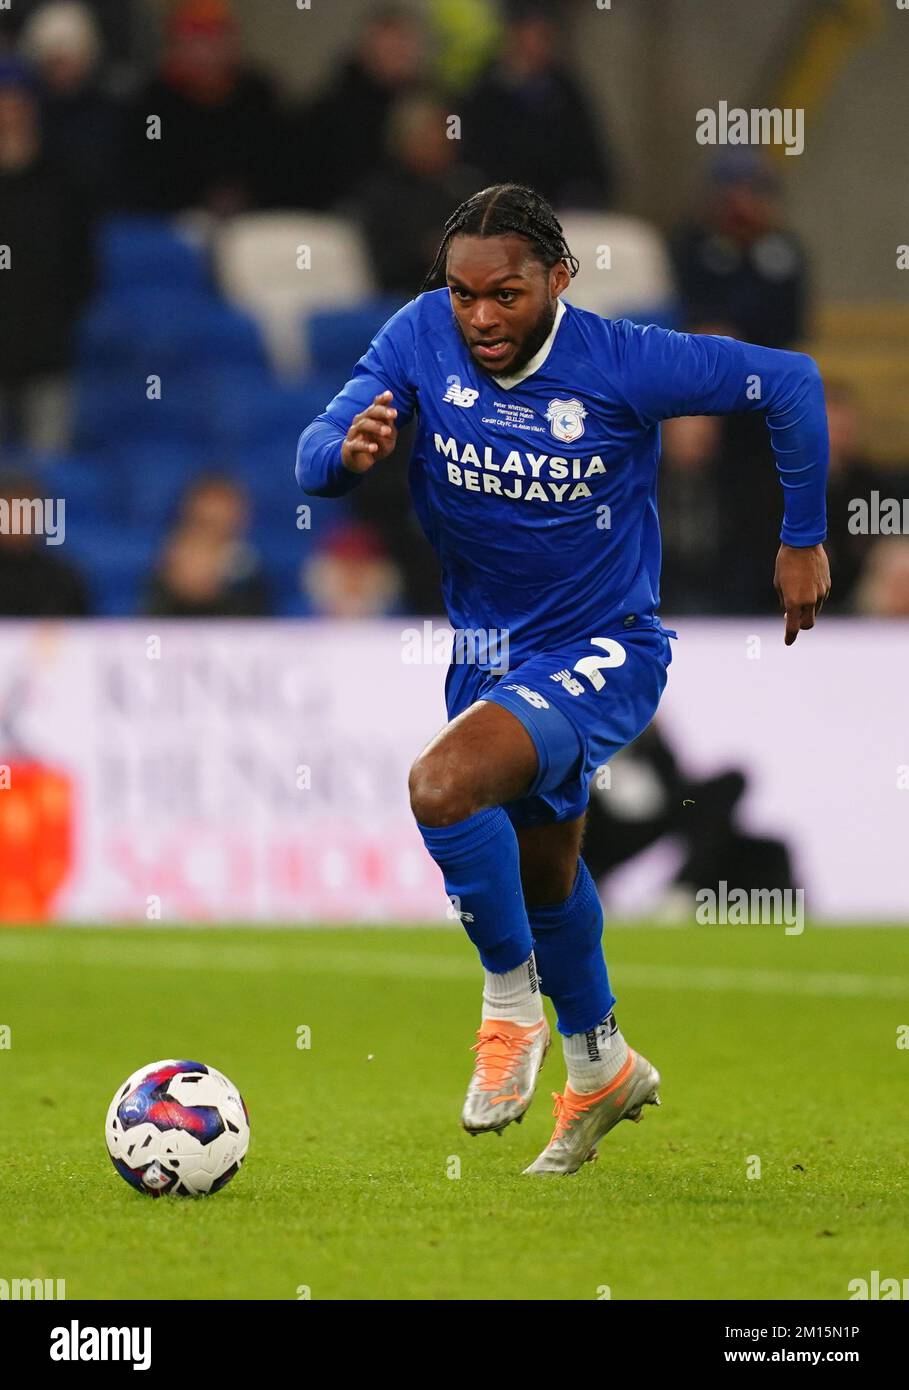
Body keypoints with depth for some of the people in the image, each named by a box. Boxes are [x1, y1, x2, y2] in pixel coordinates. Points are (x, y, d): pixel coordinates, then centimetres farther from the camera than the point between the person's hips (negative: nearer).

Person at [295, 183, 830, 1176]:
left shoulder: (623, 363, -22)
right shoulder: (421, 337, -13)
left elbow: (789, 383, -10)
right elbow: (314, 454, -17)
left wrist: (803, 541, -4)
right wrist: (348, 452, -41)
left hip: (604, 649, -6)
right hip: (488, 647, 6)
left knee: (444, 787, -30)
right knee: (540, 871, 23)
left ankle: (511, 1007, -8)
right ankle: (599, 1068, 48)